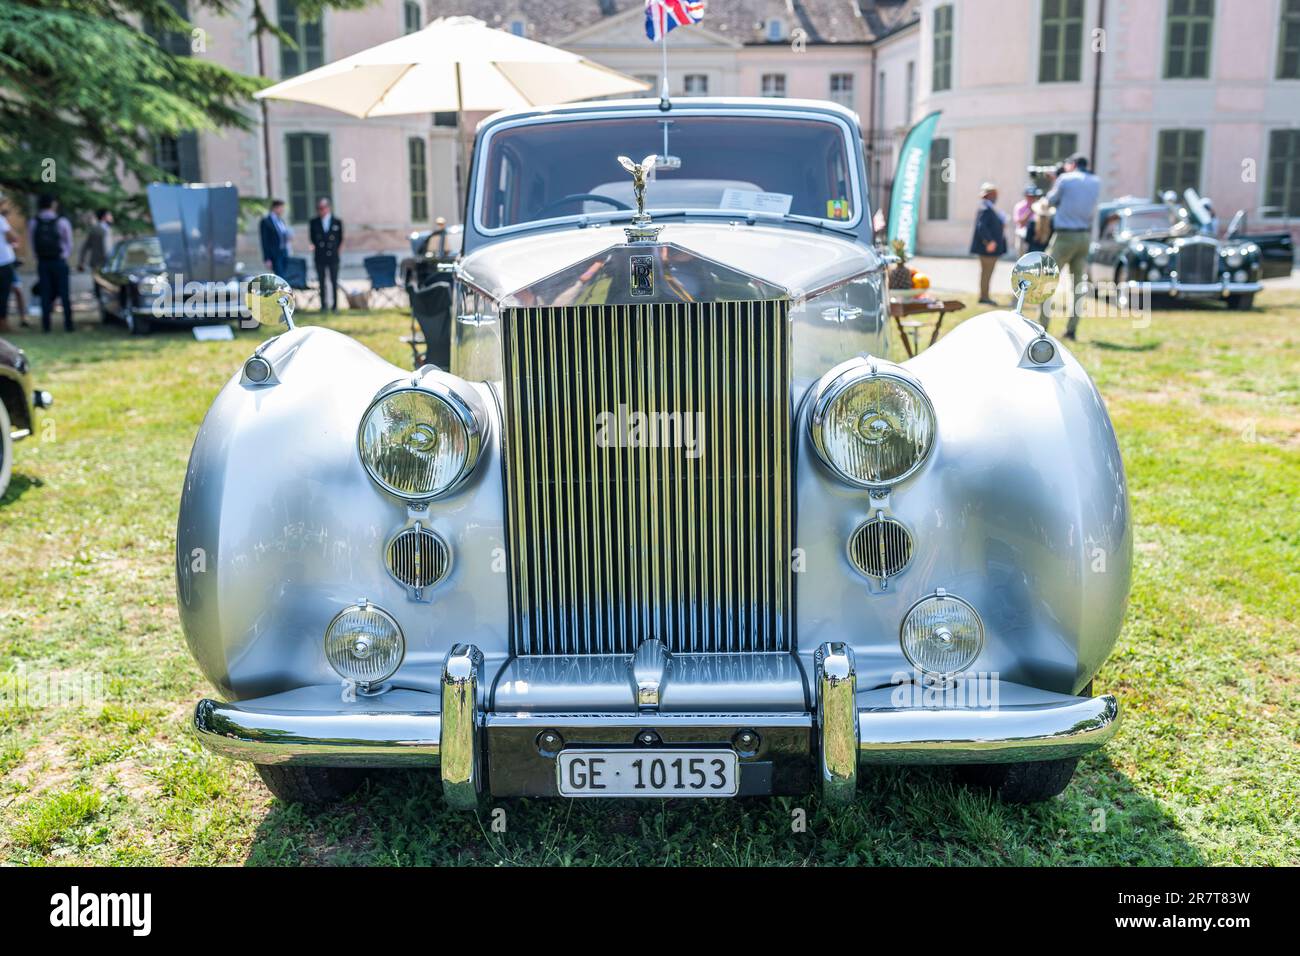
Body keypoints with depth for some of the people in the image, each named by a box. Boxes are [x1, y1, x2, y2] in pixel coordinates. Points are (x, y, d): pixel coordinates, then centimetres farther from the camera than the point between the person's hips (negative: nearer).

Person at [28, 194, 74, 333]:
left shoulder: (33, 223, -1)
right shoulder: (62, 222, -7)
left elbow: (32, 245, 2)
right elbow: (69, 244, -1)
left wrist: (40, 257, 12)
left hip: (42, 263, 2)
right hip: (59, 262, -2)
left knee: (45, 294, 7)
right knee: (64, 293, 4)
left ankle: (46, 324, 5)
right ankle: (68, 324, 2)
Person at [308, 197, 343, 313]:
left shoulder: (337, 222, 2)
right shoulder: (314, 222, 5)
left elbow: (340, 239, 9)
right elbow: (313, 239, 11)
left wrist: (336, 250, 4)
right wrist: (314, 248, 1)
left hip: (333, 257, -1)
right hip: (320, 257, 1)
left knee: (334, 282, 1)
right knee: (322, 282, 4)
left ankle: (335, 305, 5)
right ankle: (323, 305, 9)